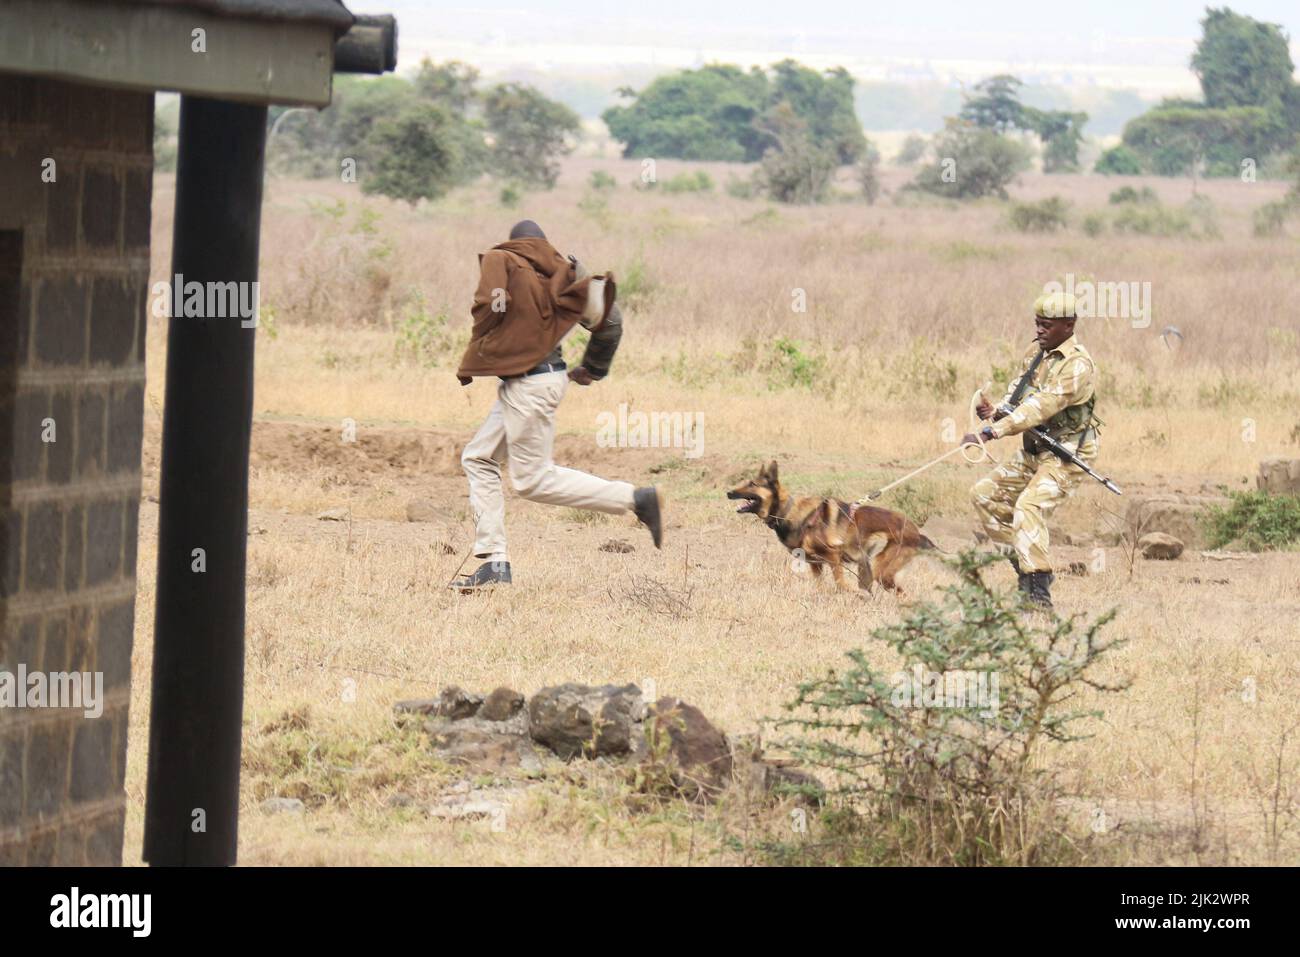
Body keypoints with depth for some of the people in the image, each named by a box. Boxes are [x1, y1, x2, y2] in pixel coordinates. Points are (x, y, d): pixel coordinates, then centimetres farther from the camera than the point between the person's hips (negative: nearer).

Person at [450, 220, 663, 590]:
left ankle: (637, 499, -6)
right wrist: (592, 370, 26)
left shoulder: (500, 260, -4)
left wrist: (473, 360, -6)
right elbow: (608, 320, 11)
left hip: (528, 385, -9)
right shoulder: (561, 274, 13)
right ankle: (495, 563, 7)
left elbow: (491, 305, -20)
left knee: (533, 480, -3)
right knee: (478, 459, 14)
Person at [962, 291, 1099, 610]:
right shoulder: (1037, 351, 6)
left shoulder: (1077, 365, -23)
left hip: (1066, 456, -10)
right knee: (985, 493, 12)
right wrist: (996, 413, -13)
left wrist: (988, 434, -35)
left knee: (1029, 506, -28)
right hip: (1033, 452, 10)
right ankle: (1024, 564, 15)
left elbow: (1039, 408, -30)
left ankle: (1039, 592, -33)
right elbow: (1019, 390, 10)